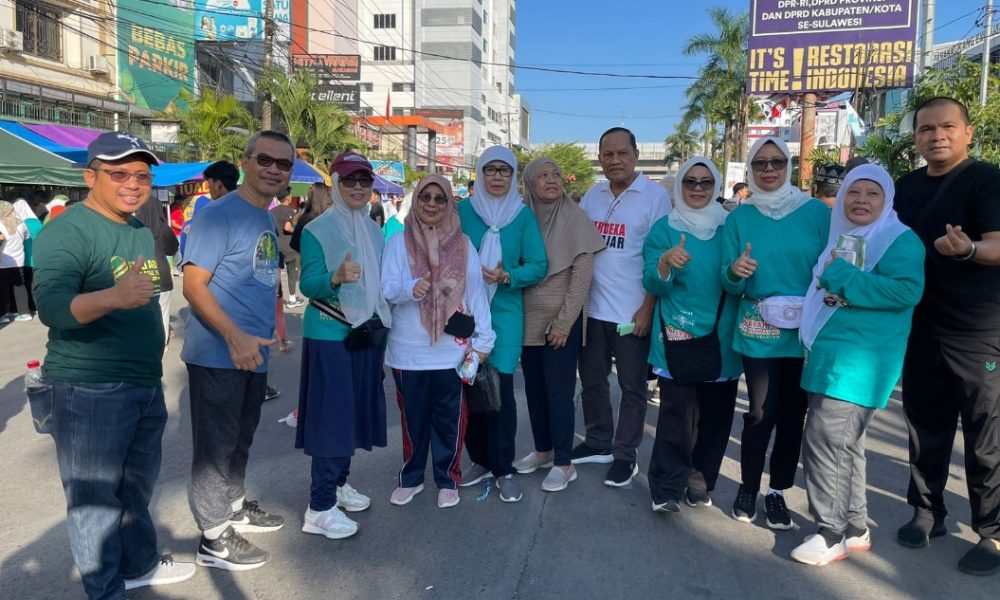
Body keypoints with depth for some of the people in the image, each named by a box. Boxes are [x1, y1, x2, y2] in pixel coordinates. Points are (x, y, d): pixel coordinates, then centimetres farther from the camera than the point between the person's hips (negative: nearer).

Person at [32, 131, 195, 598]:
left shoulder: (141, 232, 11)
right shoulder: (66, 231, -15)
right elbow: (51, 307, -28)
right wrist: (112, 297, -46)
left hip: (146, 385, 8)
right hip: (89, 391, -8)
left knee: (137, 486, 21)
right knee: (94, 497, 5)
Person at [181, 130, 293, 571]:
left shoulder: (268, 220, 11)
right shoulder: (218, 215, -15)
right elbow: (193, 284, -20)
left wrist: (263, 334, 15)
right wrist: (234, 336, -29)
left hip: (253, 353, 8)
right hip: (218, 355, -8)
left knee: (240, 439, 21)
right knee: (216, 445, 4)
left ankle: (235, 508, 39)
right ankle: (214, 538, 17)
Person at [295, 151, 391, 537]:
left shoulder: (374, 230, 9)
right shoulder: (317, 230, -9)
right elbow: (308, 284, -18)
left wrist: (383, 326, 15)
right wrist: (337, 277, -36)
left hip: (367, 332, 7)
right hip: (329, 334, -7)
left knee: (355, 412, 14)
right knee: (332, 416, -5)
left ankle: (339, 483, 31)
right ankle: (320, 508, 4)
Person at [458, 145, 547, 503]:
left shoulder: (523, 216, 2)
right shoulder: (463, 211, 3)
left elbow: (538, 265, -3)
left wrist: (506, 276, -19)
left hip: (505, 313, -1)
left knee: (501, 388, -5)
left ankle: (503, 469, 9)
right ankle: (480, 460, 24)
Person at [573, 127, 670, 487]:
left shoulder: (655, 196, -7)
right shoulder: (591, 196, 8)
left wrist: (648, 308, -13)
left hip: (632, 312, -5)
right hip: (592, 308, 5)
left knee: (632, 387, 7)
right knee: (592, 379, 15)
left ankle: (625, 455, 21)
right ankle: (598, 443, 32)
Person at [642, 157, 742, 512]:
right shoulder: (664, 228, 1)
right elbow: (652, 284, -8)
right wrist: (665, 263, -27)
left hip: (721, 335, 3)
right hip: (677, 333, -3)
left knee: (716, 412, 8)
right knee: (676, 413, -6)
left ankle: (701, 480, 24)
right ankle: (667, 488, 2)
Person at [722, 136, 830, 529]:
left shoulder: (816, 212, -1)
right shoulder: (740, 217, 2)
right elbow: (730, 285, 0)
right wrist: (735, 272, -22)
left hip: (806, 331, 1)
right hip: (758, 332, -1)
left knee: (793, 413, 9)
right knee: (761, 414, -3)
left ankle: (778, 492, 26)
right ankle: (748, 488, 19)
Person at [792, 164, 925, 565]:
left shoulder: (900, 241, -8)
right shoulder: (839, 238, 15)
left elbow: (907, 291, -23)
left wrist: (842, 276, -21)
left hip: (859, 361, -8)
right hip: (830, 356, 8)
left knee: (825, 441, -9)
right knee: (845, 444, 15)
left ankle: (831, 534, 5)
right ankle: (854, 529, 28)